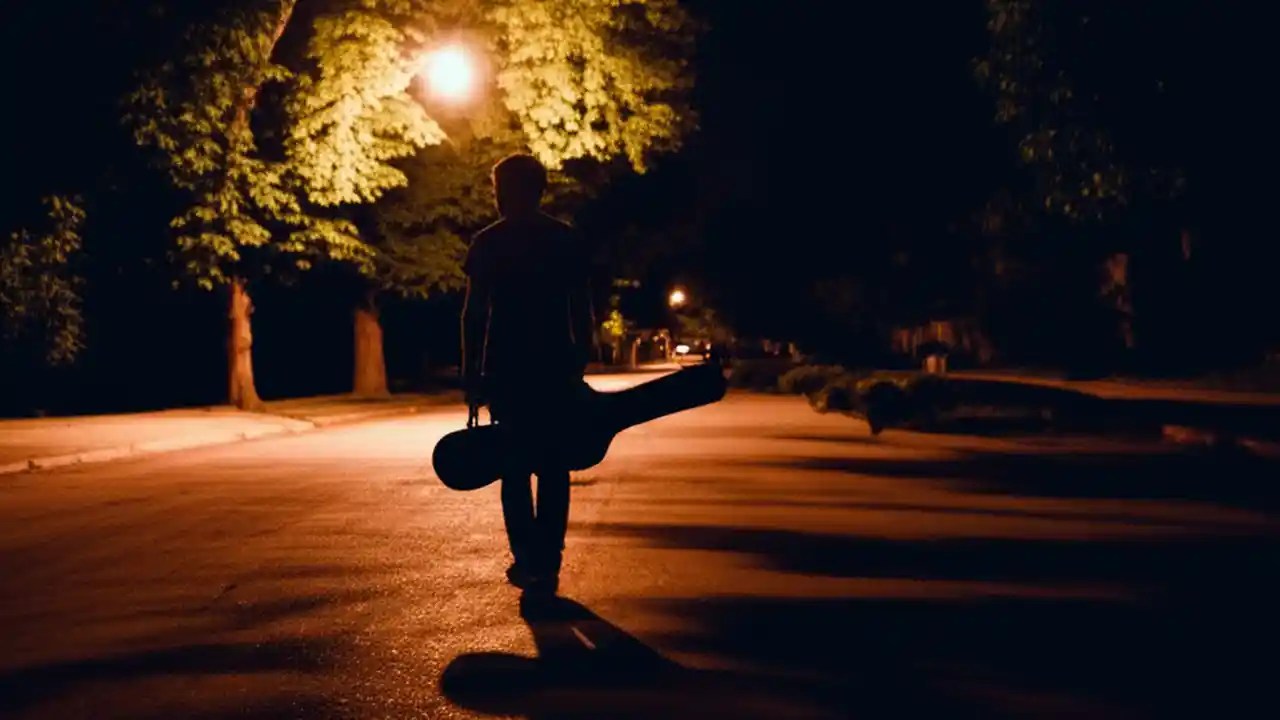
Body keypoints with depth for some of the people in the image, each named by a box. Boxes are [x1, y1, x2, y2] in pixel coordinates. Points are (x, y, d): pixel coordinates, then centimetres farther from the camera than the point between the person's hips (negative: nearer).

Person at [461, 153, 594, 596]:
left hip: (506, 371, -1)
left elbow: (474, 314, -3)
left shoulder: (488, 242, 1)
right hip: (555, 370, 1)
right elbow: (582, 311, 4)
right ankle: (547, 564, 3)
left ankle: (528, 559, 0)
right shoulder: (567, 240, 6)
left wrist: (470, 374, 2)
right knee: (552, 468, 5)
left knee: (515, 467, 7)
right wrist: (580, 367, 10)